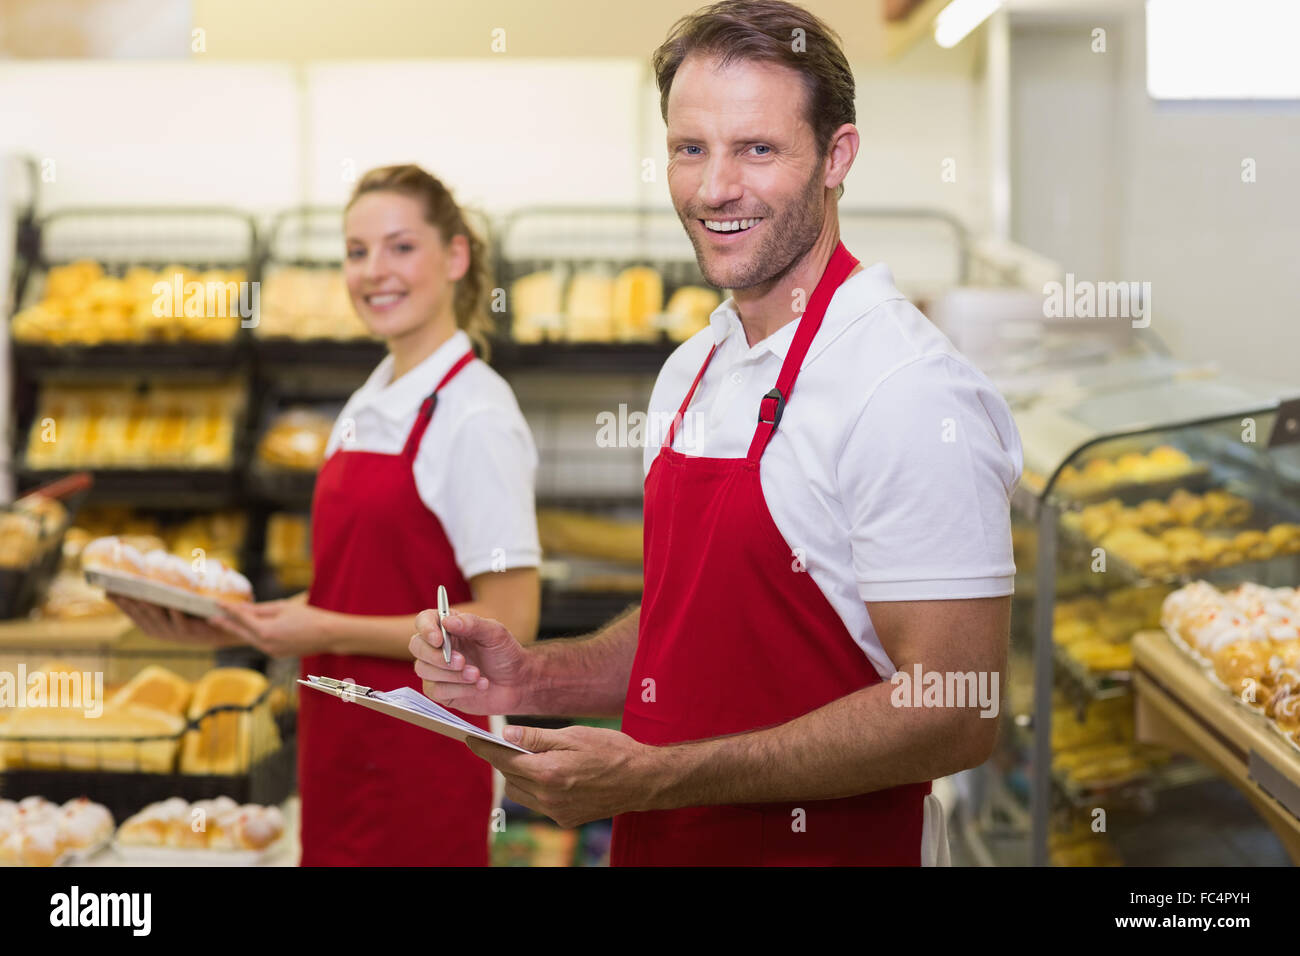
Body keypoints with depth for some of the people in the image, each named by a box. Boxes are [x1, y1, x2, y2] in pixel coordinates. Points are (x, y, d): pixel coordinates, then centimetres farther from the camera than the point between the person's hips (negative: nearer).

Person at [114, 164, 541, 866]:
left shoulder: (475, 417, -14)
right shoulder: (369, 406, 11)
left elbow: (508, 624, -18)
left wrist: (328, 633, -17)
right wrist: (236, 627, 4)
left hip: (421, 756, -8)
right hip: (342, 747, 8)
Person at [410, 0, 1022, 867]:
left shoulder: (913, 392, -20)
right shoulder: (692, 371, 6)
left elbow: (954, 716, -24)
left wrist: (651, 777, -25)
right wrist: (532, 678, -1)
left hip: (828, 845, -7)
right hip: (660, 841, 7)